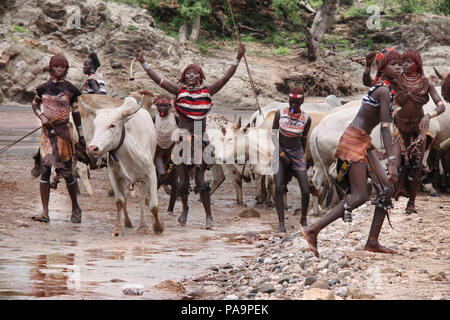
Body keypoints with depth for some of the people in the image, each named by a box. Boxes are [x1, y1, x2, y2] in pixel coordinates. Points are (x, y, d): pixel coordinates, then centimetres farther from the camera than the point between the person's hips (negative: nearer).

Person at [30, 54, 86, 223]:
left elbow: (75, 113, 7)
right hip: (47, 131, 2)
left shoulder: (70, 89, 0)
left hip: (63, 131, -2)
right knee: (44, 170, -5)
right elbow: (35, 104, 20)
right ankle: (45, 213, -5)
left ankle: (75, 208, 20)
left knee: (67, 172, 0)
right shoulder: (44, 88, 5)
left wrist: (81, 136, 10)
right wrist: (41, 117, -1)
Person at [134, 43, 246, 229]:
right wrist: (143, 63, -2)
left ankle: (209, 216, 3)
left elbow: (226, 77, 5)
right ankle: (185, 209, 30)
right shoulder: (179, 91, 4)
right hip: (182, 140, 1)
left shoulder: (207, 92, 5)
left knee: (200, 180, -5)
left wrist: (238, 59, 0)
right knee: (182, 180, 5)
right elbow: (158, 79, 1)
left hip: (200, 139, -1)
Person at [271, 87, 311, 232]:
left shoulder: (306, 119, -9)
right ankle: (281, 224, -11)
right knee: (278, 188, -18)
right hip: (280, 152, -1)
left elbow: (304, 138, 6)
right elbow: (273, 134, -6)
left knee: (305, 191, -6)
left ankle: (303, 218, 22)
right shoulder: (280, 113, -12)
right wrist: (281, 154, -14)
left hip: (297, 154, 1)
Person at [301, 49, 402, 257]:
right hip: (354, 141, -10)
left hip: (363, 142, 10)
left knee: (386, 189, 6)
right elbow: (385, 128, -21)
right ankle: (313, 231, -10)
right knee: (359, 196, -11)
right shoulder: (384, 91, -15)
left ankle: (372, 242, 8)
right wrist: (391, 162, -25)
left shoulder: (381, 88, 15)